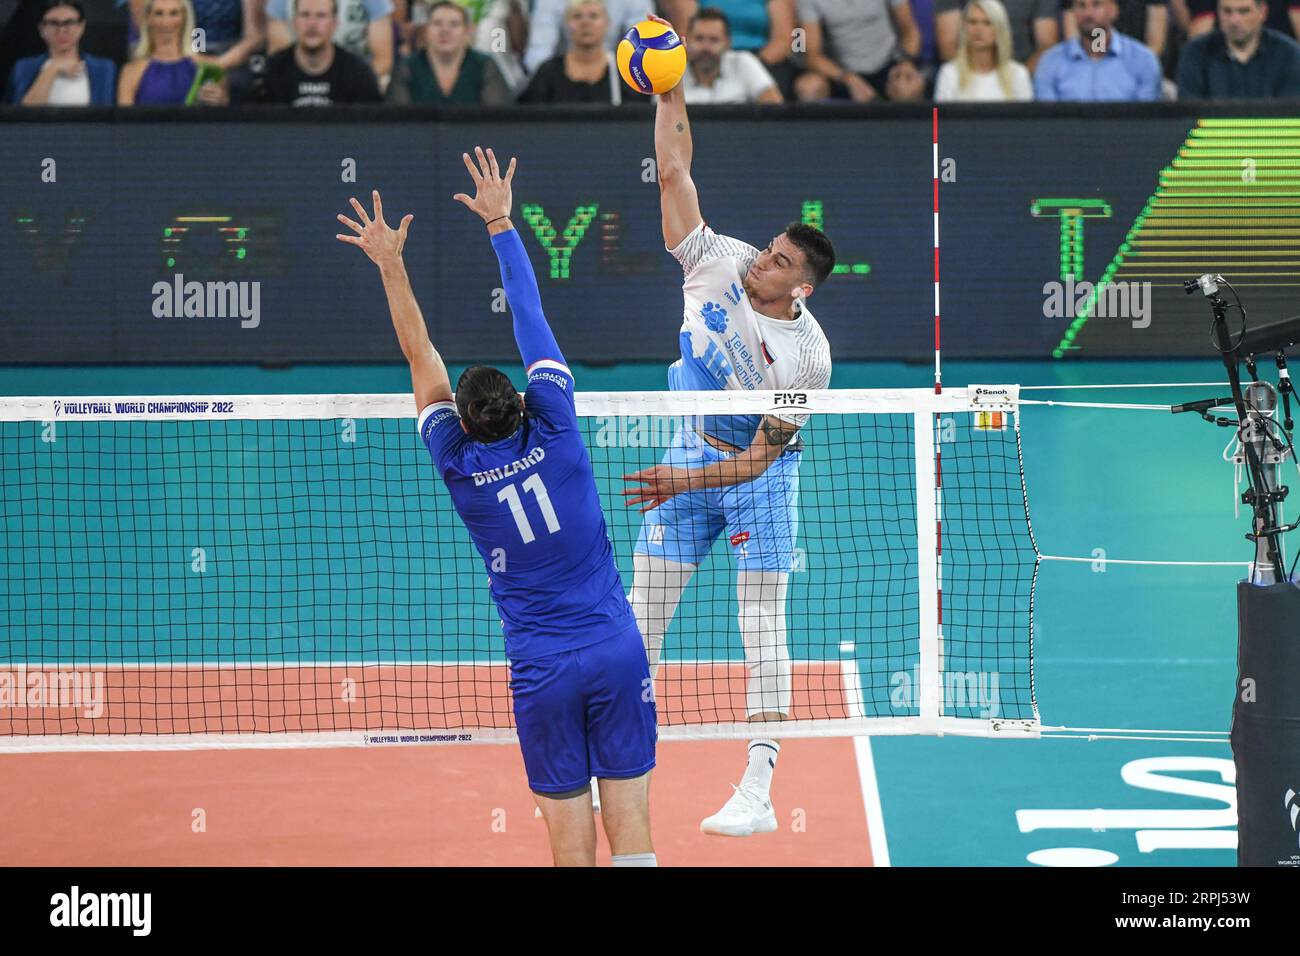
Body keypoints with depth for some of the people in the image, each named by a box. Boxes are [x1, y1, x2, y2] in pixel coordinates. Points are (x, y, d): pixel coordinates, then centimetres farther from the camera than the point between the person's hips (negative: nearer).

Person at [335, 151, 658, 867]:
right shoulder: (553, 428, -4)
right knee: (631, 828, 0)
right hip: (616, 648, 1)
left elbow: (421, 359, 5)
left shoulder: (461, 469, -4)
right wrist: (501, 223, 15)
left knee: (571, 841, 2)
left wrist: (390, 264, 10)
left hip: (541, 668, -1)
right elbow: (530, 318, 5)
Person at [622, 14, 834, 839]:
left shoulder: (808, 355, -23)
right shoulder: (719, 262, -12)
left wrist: (688, 482, -31)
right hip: (688, 456, 5)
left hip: (756, 476, -5)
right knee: (642, 619, 4)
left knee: (764, 633, -6)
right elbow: (674, 172, -8)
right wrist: (671, 99, -16)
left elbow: (761, 454, -22)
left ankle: (758, 795, -7)